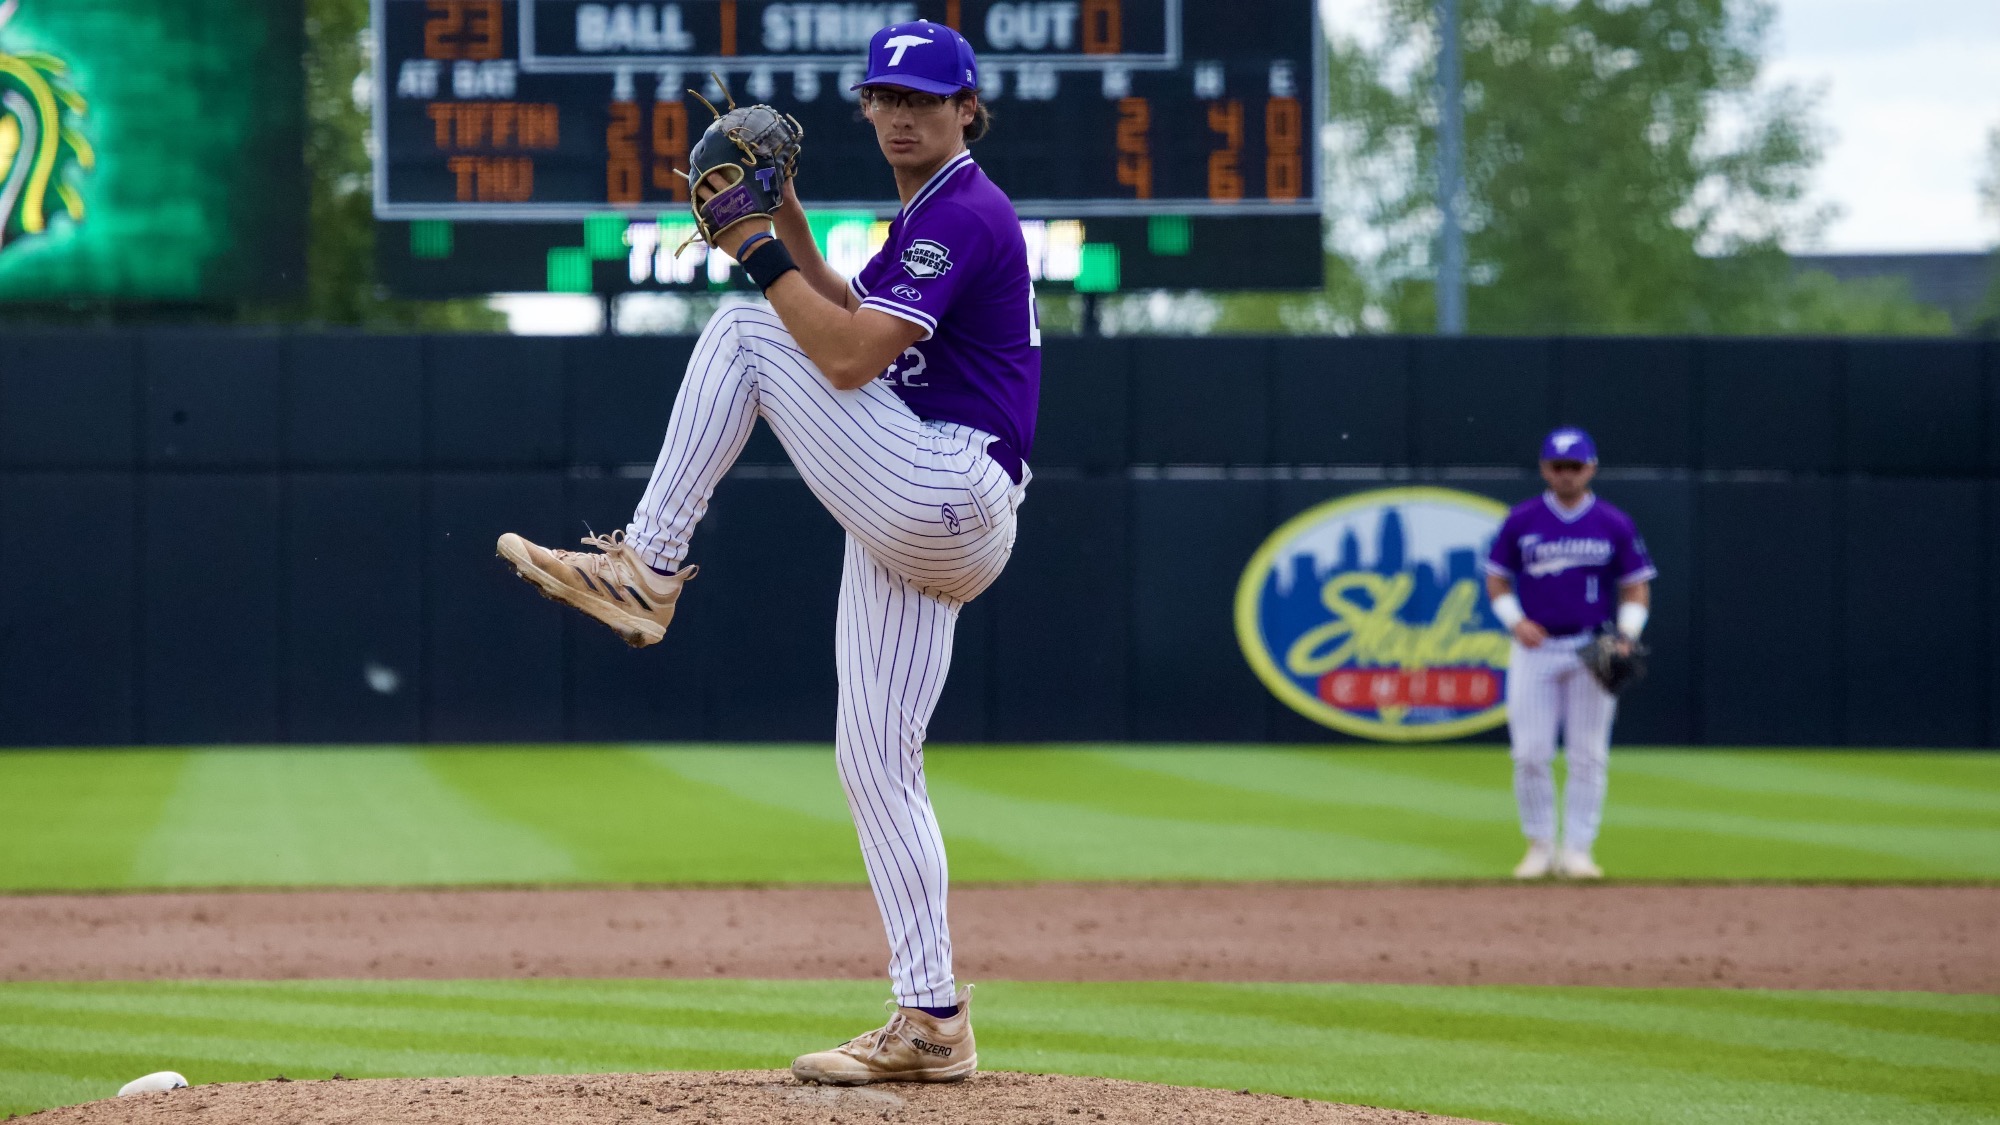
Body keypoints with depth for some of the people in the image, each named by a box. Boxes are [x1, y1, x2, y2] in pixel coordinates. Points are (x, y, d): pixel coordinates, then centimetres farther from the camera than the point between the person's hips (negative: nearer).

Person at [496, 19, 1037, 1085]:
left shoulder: (965, 214, -12)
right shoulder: (925, 217, 21)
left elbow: (851, 358, -20)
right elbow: (853, 321, 29)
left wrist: (759, 254, -13)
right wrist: (789, 228, 16)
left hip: (943, 496, -10)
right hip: (919, 535, 10)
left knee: (741, 333, -8)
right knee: (875, 762, 8)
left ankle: (647, 568, -7)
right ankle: (930, 1024, 8)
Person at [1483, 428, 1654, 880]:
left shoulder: (1614, 524, 2)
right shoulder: (1521, 521, 4)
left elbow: (1637, 587, 5)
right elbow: (1496, 579, 9)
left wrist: (1626, 635, -11)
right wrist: (1515, 620, -9)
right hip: (1535, 648, 0)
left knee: (1588, 756, 0)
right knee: (1531, 754, -3)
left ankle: (1577, 850, 6)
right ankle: (1540, 847, 9)